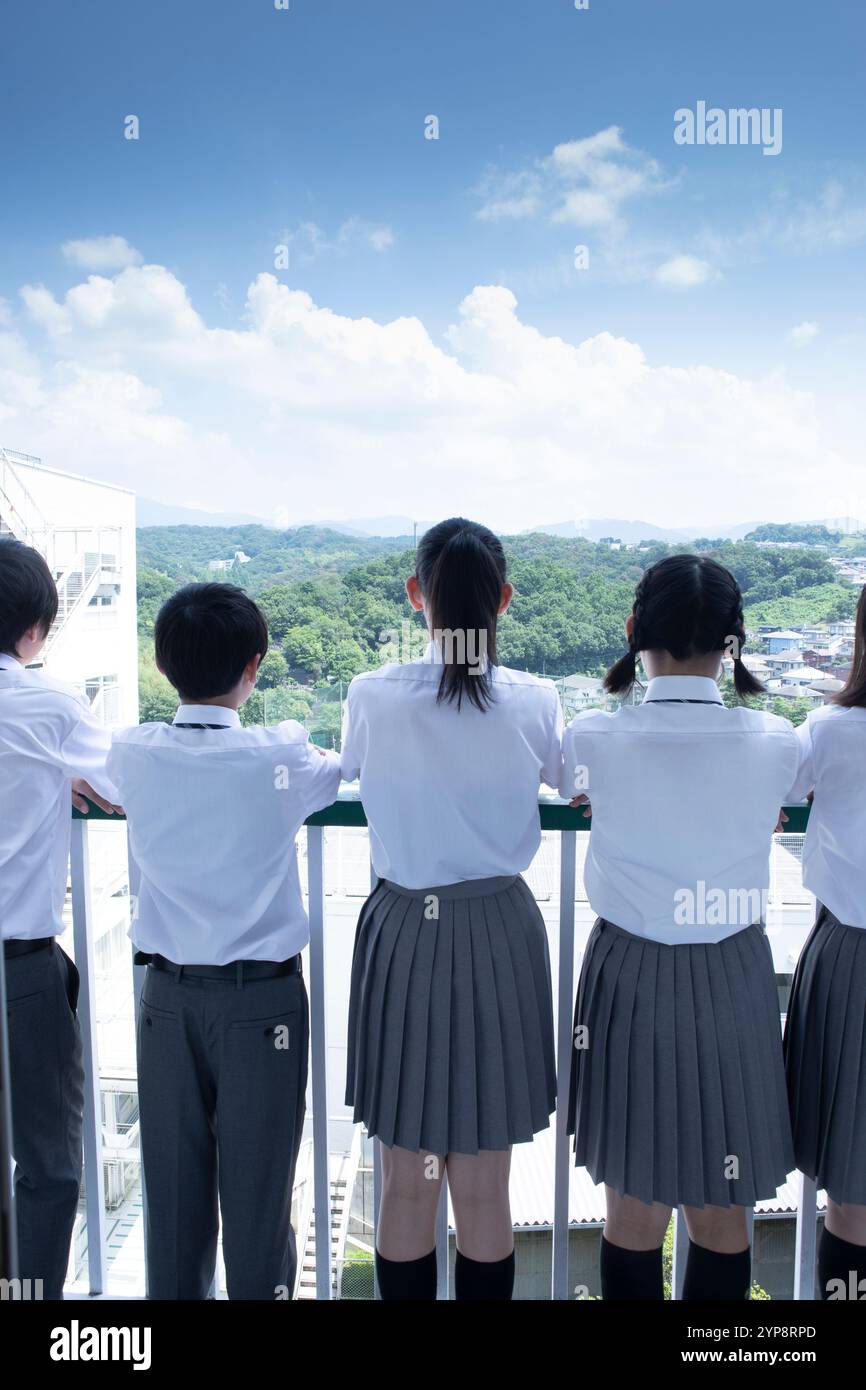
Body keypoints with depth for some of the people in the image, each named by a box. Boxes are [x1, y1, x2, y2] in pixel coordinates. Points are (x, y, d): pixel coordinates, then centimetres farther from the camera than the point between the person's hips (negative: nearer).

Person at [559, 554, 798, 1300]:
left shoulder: (595, 737, -14)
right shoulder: (776, 742, -11)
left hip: (630, 979, -1)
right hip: (734, 984, 1)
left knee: (634, 1206, 17)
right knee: (723, 1212, 19)